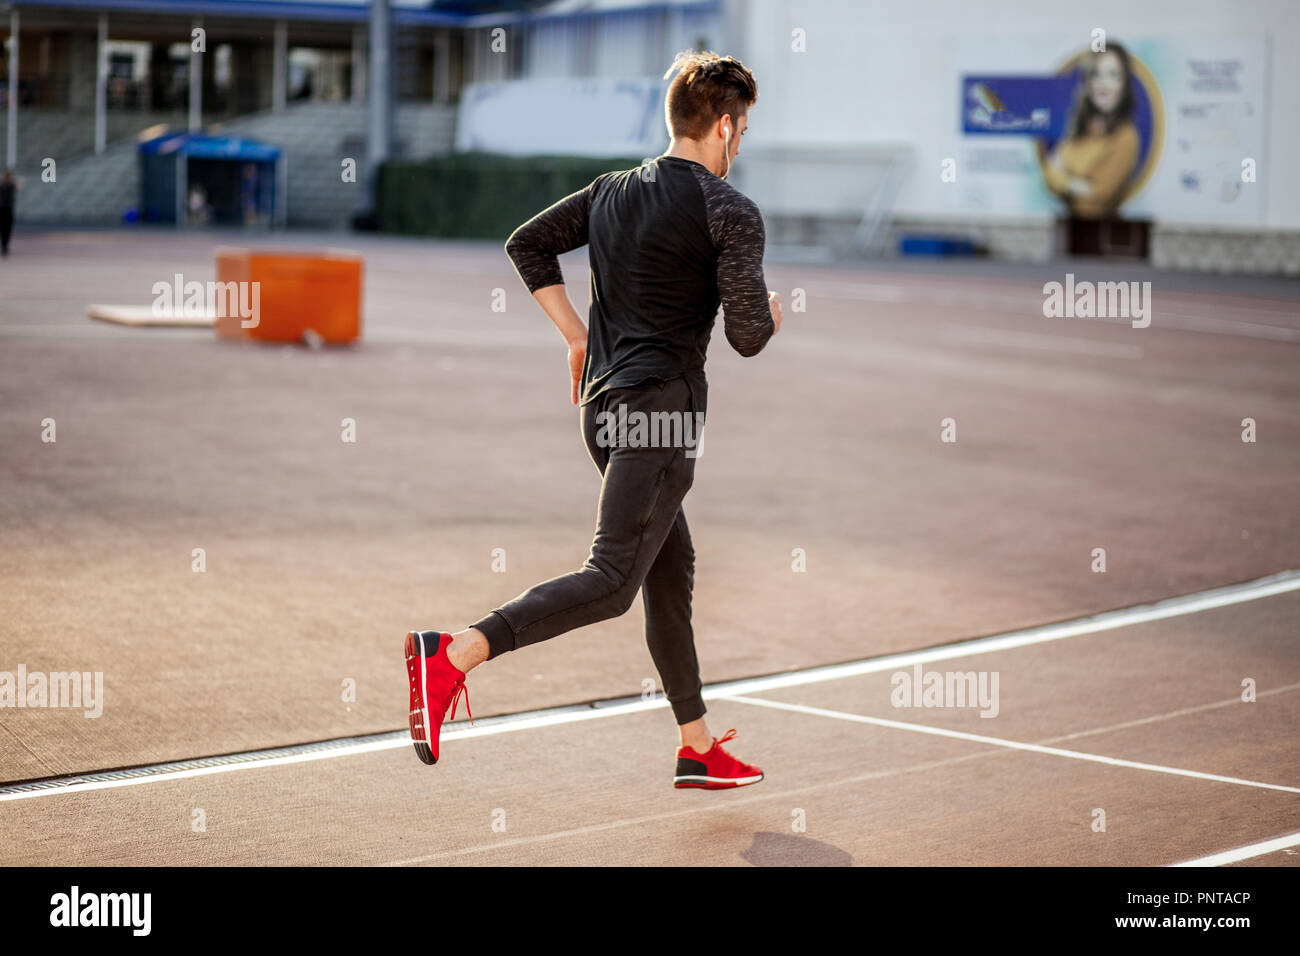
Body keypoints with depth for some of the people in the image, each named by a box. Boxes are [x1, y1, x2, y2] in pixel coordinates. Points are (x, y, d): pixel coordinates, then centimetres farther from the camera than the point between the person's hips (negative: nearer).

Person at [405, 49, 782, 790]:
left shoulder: (614, 190, 13)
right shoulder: (732, 213, -8)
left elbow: (527, 243, 16)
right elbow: (748, 338, -12)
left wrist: (578, 335, 18)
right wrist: (772, 314, 12)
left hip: (604, 402, 9)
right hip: (663, 408, -9)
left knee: (673, 573, 17)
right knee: (612, 580, -14)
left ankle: (699, 748, 23)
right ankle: (454, 654, -30)